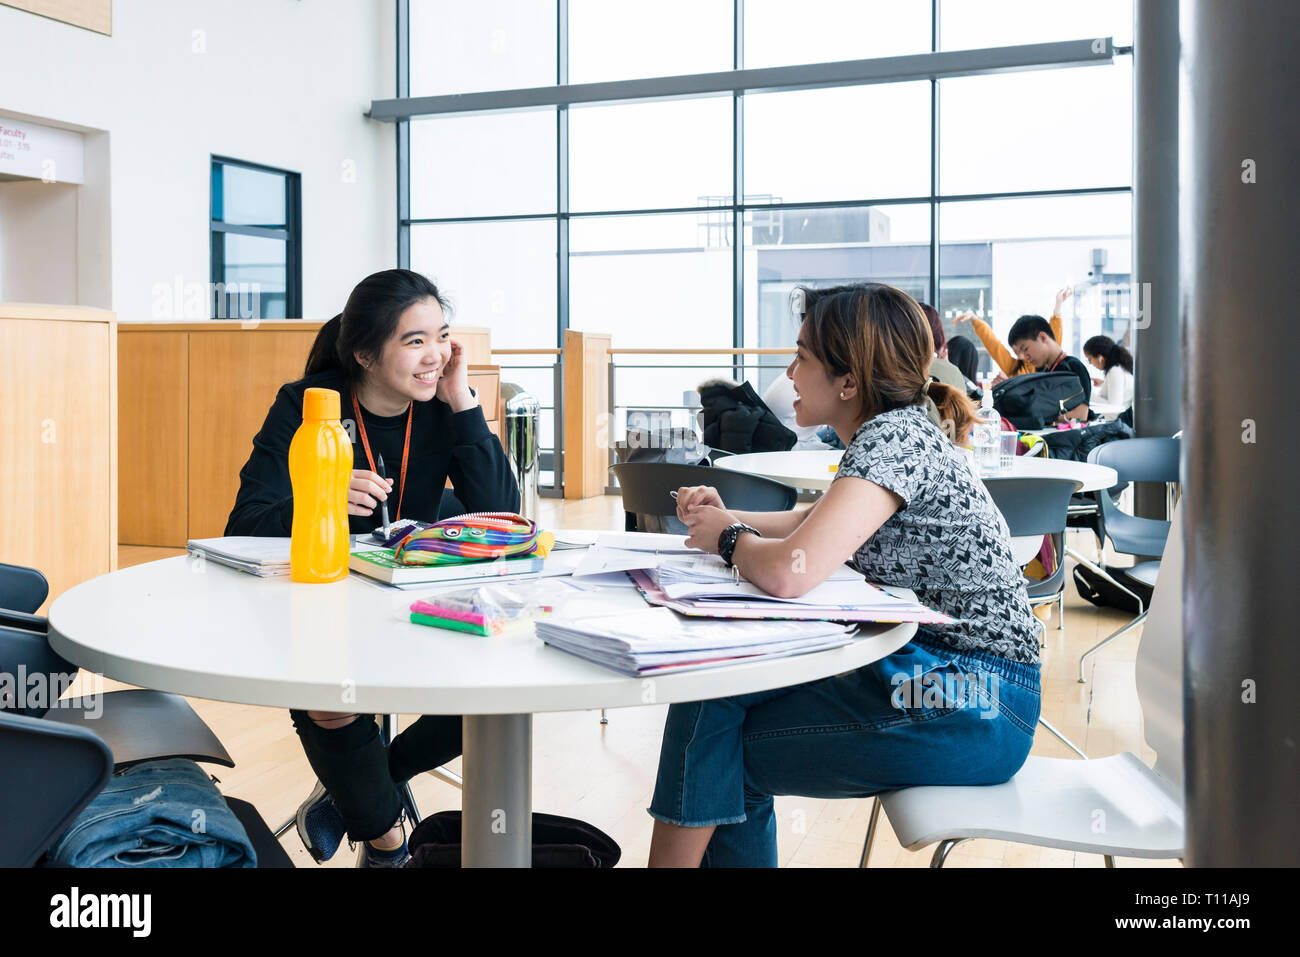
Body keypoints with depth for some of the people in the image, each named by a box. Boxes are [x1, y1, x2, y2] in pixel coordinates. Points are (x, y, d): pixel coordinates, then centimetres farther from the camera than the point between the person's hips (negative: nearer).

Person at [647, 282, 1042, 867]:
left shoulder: (893, 437, -19)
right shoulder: (893, 432, 11)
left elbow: (788, 572, -32)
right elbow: (815, 523, 27)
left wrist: (730, 537, -10)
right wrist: (727, 517, 10)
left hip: (970, 707, -10)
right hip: (932, 672, 10)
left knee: (710, 720, -10)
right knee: (722, 685, 10)